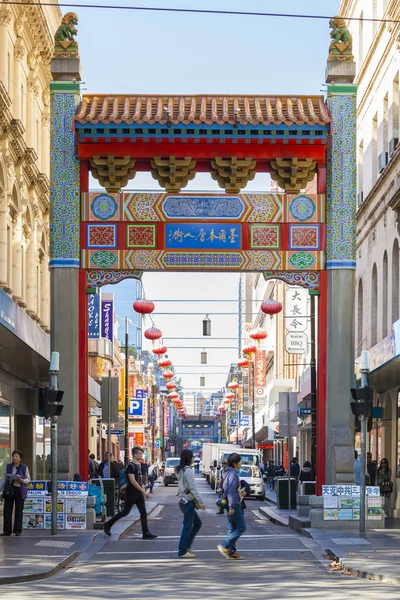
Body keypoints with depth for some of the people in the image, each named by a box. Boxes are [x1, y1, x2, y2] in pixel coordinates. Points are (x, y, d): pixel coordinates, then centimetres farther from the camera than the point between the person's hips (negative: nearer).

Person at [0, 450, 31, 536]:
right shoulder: (8, 467, 8)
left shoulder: (24, 467, 1)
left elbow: (28, 479, 4)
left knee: (19, 510, 1)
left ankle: (18, 530, 7)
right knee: (7, 510, -1)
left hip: (19, 490, -2)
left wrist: (22, 481, -17)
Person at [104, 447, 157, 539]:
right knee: (125, 512, 0)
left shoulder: (138, 465, 12)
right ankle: (108, 524, 14)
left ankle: (146, 533, 2)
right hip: (131, 493, -8)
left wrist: (142, 488, 18)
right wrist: (143, 491, -22)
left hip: (139, 493, 8)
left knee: (143, 512, 2)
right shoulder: (131, 466, -16)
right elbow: (132, 481, -22)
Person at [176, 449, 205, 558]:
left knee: (197, 523, 16)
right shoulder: (188, 470, -15)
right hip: (188, 501, -9)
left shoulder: (180, 470, 12)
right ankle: (183, 551, 2)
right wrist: (200, 502, -14)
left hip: (183, 500, 9)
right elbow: (193, 488, -18)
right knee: (187, 526, -3)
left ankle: (187, 546, 16)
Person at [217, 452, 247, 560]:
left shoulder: (228, 473, 15)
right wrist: (232, 506, -25)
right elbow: (231, 490, -22)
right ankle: (225, 546, -11)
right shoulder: (233, 474, -16)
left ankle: (231, 552, 11)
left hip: (230, 505, 10)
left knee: (232, 528, 11)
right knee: (241, 527, -6)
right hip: (234, 504, -10)